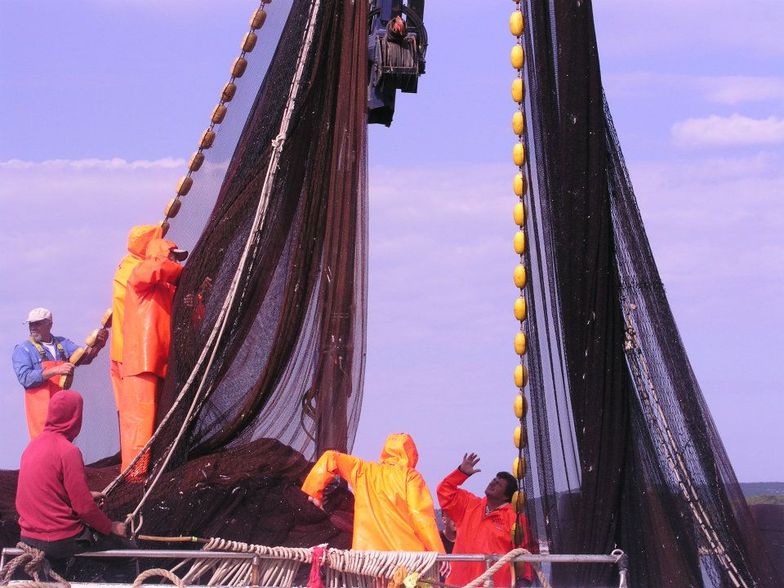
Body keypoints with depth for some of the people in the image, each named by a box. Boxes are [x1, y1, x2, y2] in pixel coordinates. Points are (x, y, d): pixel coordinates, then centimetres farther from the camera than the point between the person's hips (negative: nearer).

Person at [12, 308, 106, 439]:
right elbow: (25, 377, -15)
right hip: (41, 407, -5)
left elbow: (84, 356, -1)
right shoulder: (23, 350, 0)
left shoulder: (62, 343, 14)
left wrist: (97, 345, -22)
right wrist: (57, 370, -23)